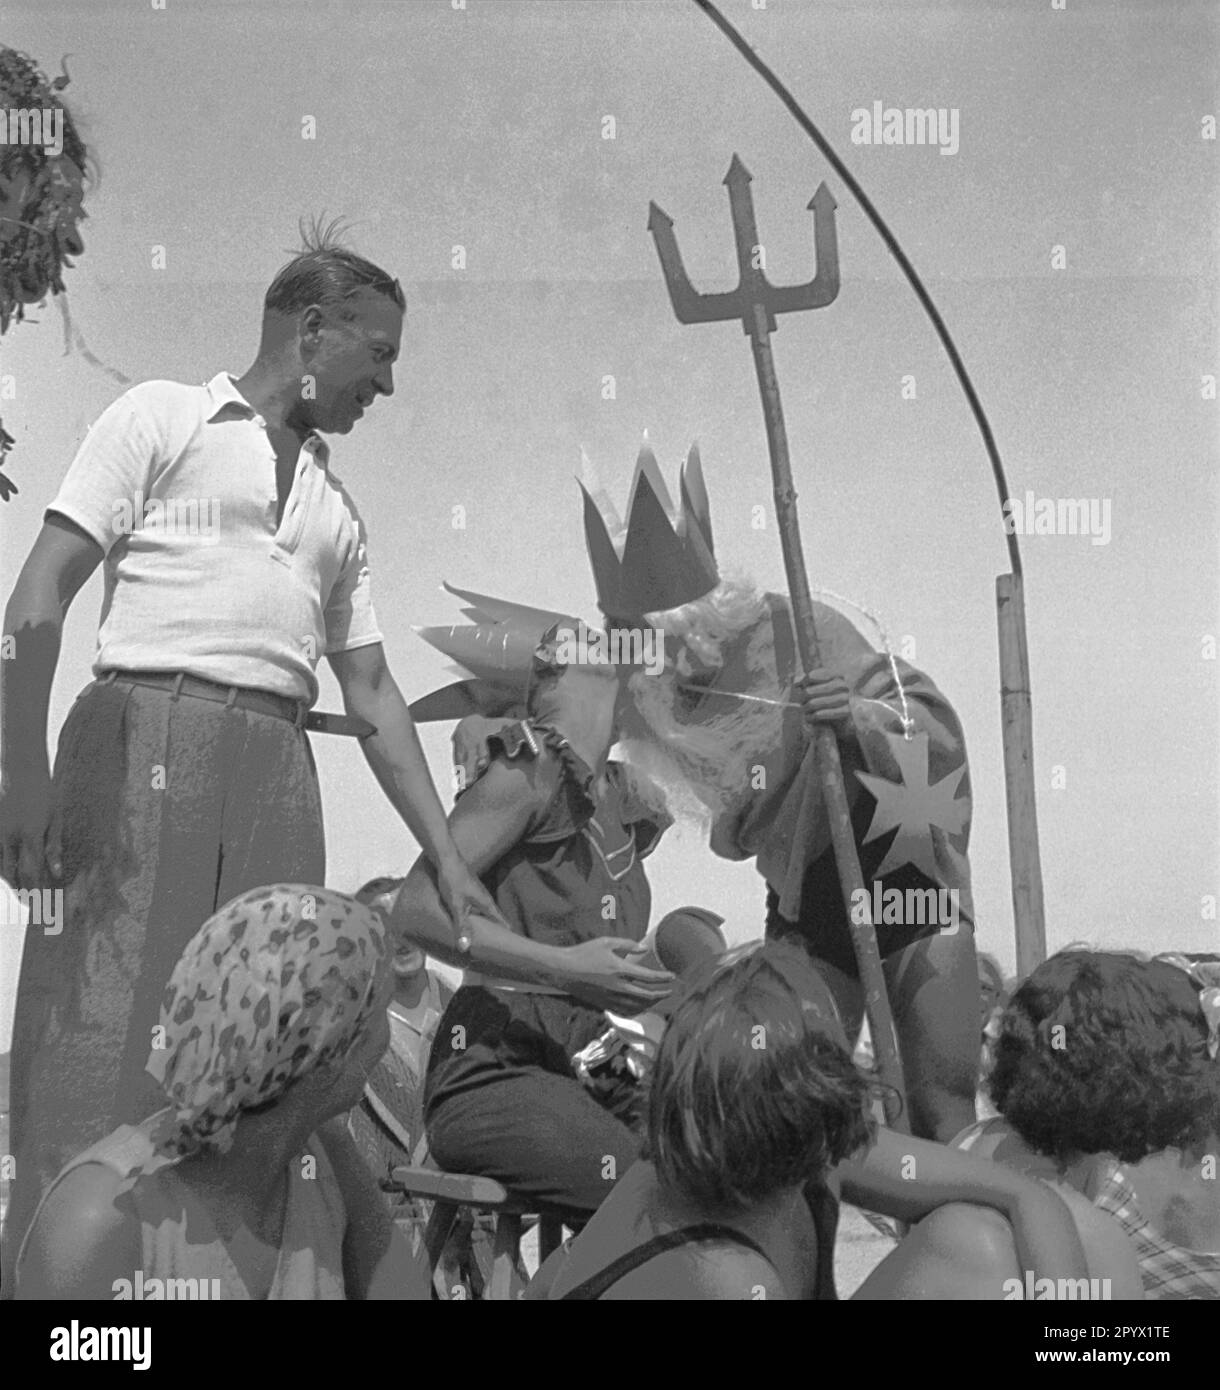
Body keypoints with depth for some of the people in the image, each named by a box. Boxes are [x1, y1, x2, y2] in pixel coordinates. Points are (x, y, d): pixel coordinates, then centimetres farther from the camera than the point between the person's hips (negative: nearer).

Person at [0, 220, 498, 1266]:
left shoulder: (334, 505, 24)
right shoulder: (163, 418, 7)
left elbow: (373, 696, 24)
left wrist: (447, 859, 18)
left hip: (278, 770, 6)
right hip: (146, 741, -6)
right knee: (104, 1041, -12)